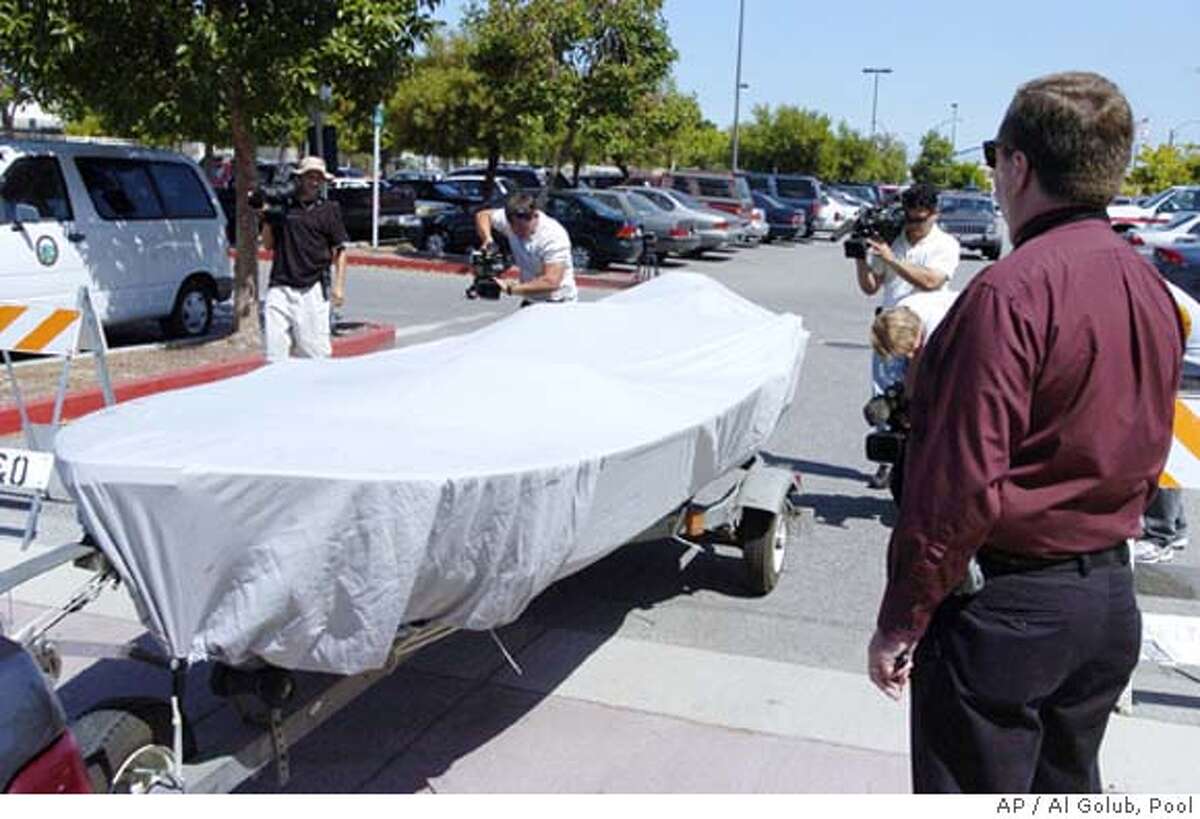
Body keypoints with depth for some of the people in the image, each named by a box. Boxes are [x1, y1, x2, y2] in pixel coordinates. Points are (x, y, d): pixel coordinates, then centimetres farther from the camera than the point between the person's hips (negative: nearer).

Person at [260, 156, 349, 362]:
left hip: (312, 290, -2)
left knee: (314, 349, -2)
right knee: (274, 350, 0)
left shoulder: (328, 210, 6)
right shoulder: (281, 205, 9)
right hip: (280, 287, 2)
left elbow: (340, 250, 6)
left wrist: (338, 285, -2)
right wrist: (268, 218, -1)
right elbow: (268, 245, 14)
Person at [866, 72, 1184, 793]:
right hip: (1113, 598, 8)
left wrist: (900, 621, -15)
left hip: (1007, 602, -8)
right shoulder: (1152, 290, 4)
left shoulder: (1011, 292, -22)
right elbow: (1147, 460, 13)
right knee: (1068, 792, 25)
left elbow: (961, 485, -24)